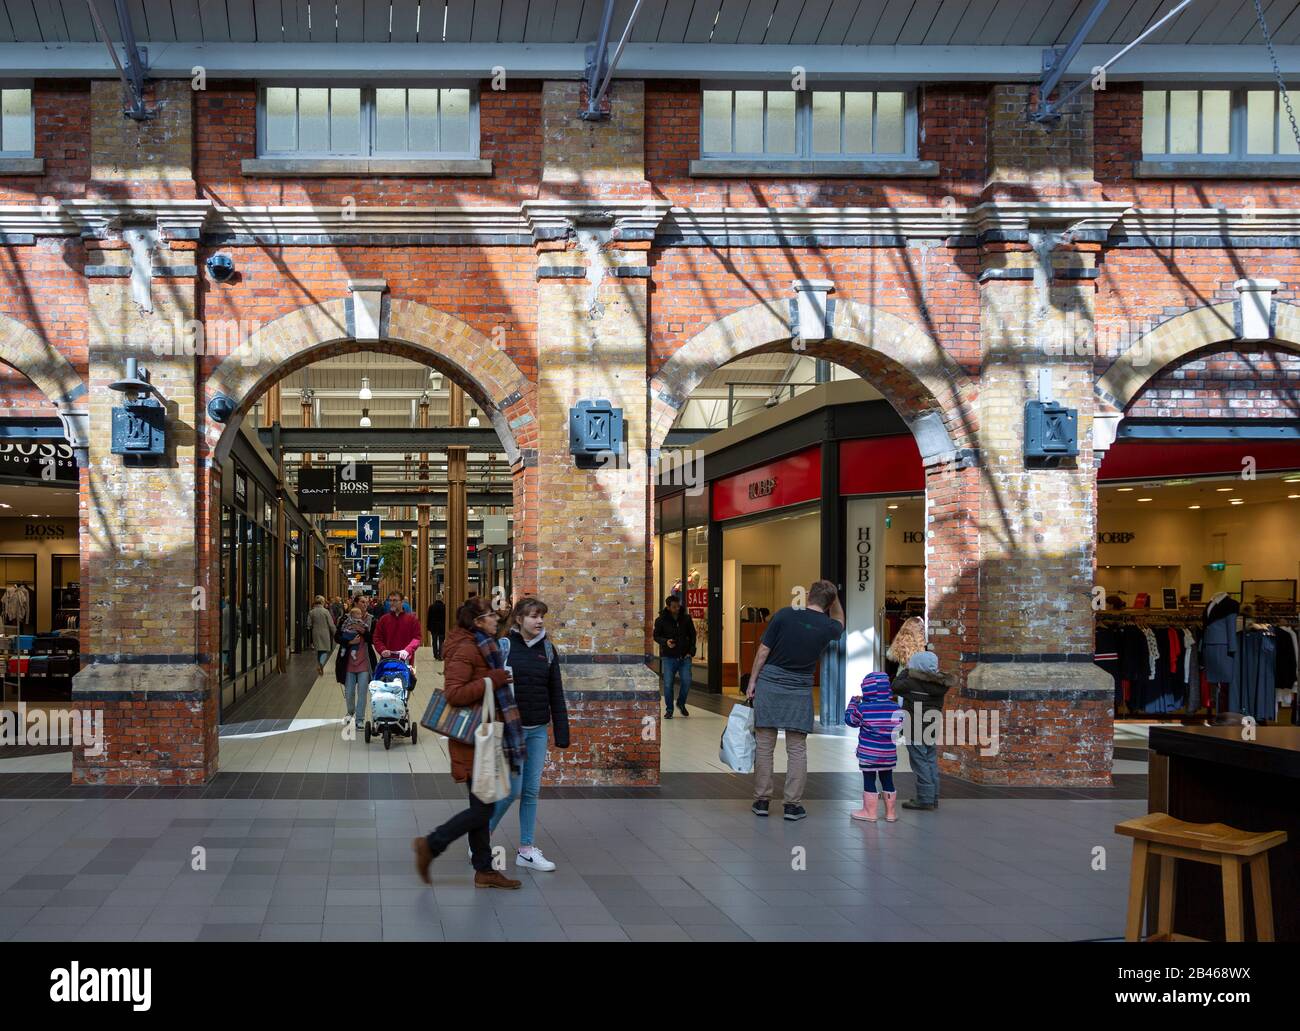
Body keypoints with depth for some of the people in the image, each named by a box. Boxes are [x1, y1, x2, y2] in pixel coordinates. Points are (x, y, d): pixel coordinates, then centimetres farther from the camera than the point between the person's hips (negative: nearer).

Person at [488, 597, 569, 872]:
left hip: (538, 730, 5)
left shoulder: (547, 649, 6)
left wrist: (561, 733, 4)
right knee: (513, 789, -4)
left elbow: (556, 693, 8)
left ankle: (527, 850, 16)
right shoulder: (504, 646, -7)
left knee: (532, 790, 7)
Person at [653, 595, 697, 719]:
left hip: (684, 657, 2)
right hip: (668, 657, -1)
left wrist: (691, 651, 2)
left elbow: (692, 635, 12)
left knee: (687, 681, -6)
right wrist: (665, 642, -20)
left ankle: (681, 703, 20)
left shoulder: (686, 618, 4)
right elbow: (656, 636, 1)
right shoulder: (661, 620, -2)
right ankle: (669, 710, 12)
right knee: (668, 684, -3)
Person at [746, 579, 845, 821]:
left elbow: (763, 650, -4)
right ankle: (793, 804, 6)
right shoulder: (828, 627, -2)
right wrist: (833, 595, 21)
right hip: (800, 692, 0)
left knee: (764, 746, 6)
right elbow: (839, 621, 26)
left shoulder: (785, 614, -7)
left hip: (769, 685, 0)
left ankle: (761, 801, 10)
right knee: (797, 749, 7)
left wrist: (752, 681, 4)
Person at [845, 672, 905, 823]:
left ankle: (870, 812, 9)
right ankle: (891, 812, 20)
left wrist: (854, 702, 15)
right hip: (889, 753, 4)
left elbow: (850, 719, 4)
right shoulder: (895, 708, -4)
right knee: (887, 780, 14)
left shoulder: (863, 708, -13)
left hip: (868, 753, -4)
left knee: (869, 781, 5)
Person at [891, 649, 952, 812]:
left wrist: (905, 672, 10)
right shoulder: (939, 684, 3)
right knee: (932, 761, 13)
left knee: (920, 762, -4)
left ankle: (925, 799, -5)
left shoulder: (913, 682, -17)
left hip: (916, 728, -7)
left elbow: (896, 687, -5)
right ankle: (933, 798, 18)